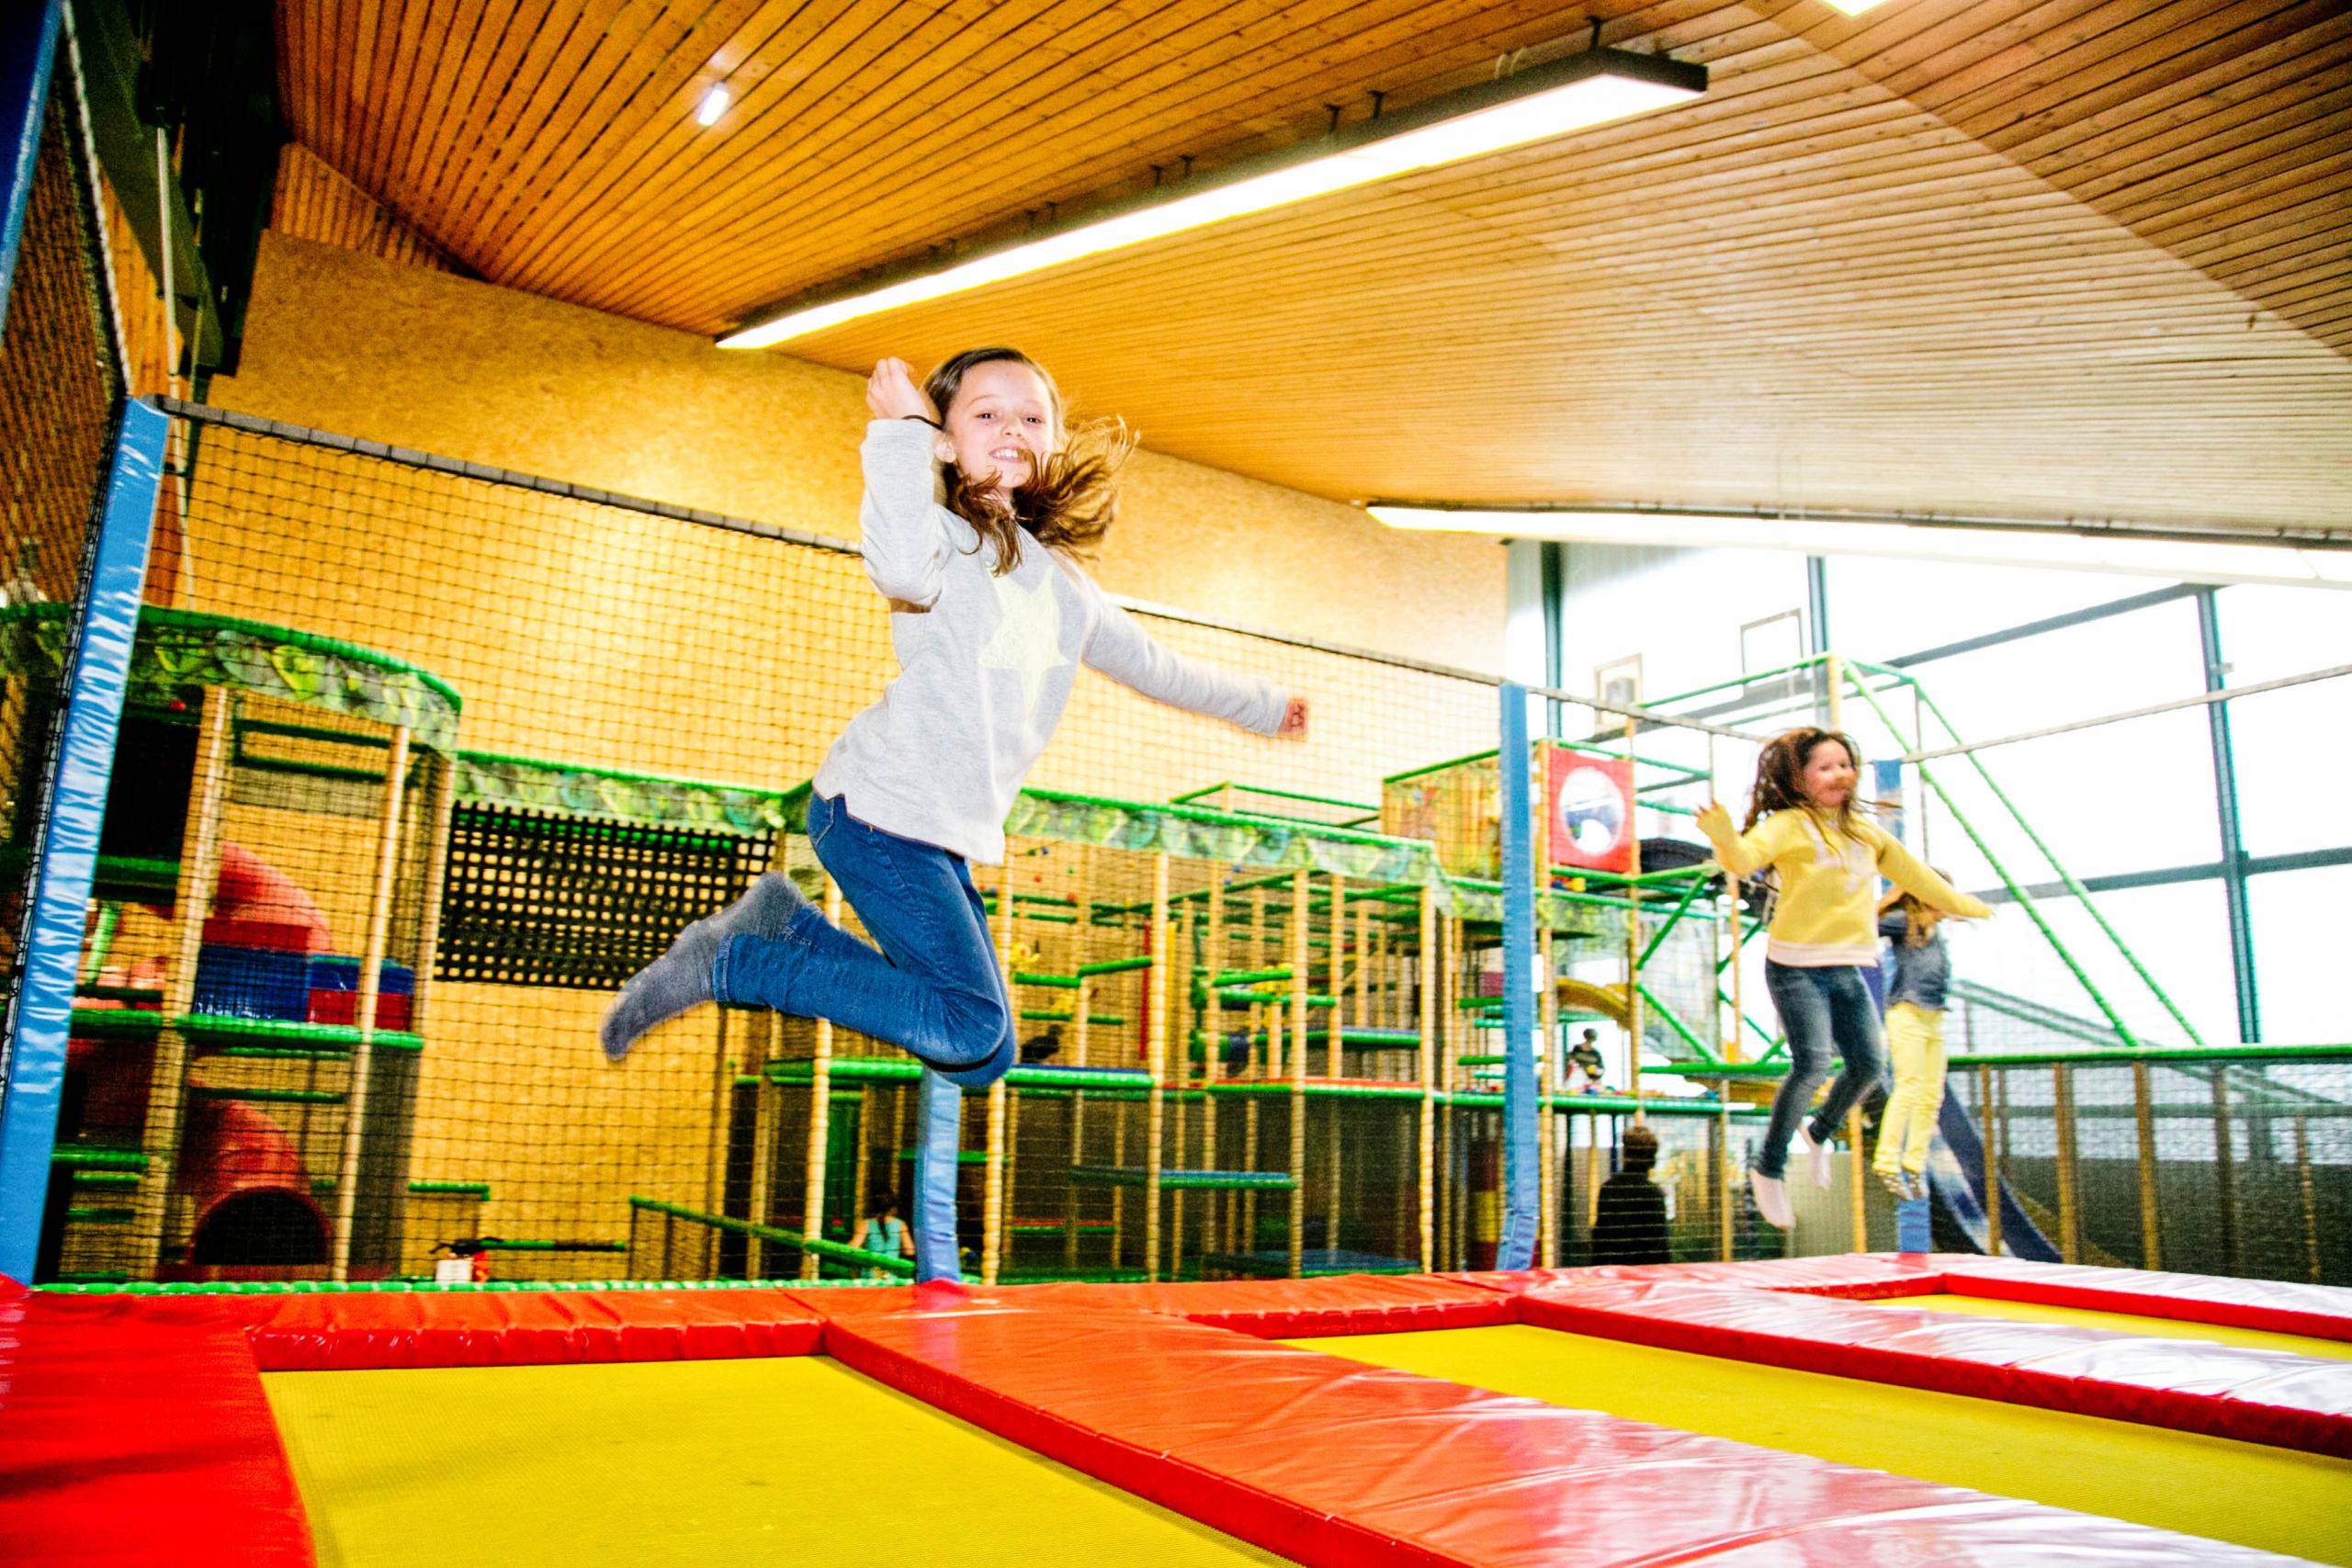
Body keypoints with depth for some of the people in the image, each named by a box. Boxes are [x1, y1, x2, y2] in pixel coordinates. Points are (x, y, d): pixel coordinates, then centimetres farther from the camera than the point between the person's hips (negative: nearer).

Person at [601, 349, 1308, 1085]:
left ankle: (788, 919, 13)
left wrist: (1262, 705, 41)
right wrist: (902, 432, -20)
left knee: (982, 1059, 8)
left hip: (947, 838, 8)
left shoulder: (1064, 581, 17)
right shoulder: (943, 535, -6)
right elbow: (902, 564, -32)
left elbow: (1149, 662, 31)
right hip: (880, 810, -8)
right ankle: (730, 961, -4)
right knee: (970, 1029, -17)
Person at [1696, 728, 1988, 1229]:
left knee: (1867, 1066, 4)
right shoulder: (1790, 824, -9)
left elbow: (1914, 875, 29)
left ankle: (1819, 1132, 34)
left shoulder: (1866, 833, 14)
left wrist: (1965, 905, 40)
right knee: (1812, 1064, -16)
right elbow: (1748, 856, -29)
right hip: (1798, 966, -7)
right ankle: (1769, 1170, 0)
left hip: (1849, 967, 7)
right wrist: (1726, 838, -52)